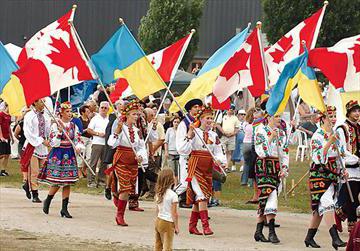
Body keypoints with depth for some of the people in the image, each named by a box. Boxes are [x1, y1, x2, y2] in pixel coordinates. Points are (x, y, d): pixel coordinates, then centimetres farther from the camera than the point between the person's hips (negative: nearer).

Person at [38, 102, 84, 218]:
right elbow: (53, 143, -10)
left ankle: (64, 208, 6)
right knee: (57, 183, -7)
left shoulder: (74, 126, 9)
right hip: (57, 155, -4)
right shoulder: (55, 125, -5)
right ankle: (47, 202, 19)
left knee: (67, 183, 1)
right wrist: (60, 132, -20)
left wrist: (78, 147, -14)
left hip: (69, 156, 4)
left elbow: (79, 140, 7)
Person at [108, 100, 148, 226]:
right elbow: (112, 143, -17)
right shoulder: (120, 127, -6)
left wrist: (140, 156, -6)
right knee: (125, 188, -12)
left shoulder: (137, 130, 10)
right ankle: (120, 215, -3)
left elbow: (142, 147, 13)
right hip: (121, 159, -6)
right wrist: (118, 130, -27)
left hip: (133, 162, 6)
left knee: (130, 188, 3)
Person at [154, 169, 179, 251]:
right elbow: (174, 213, -15)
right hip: (168, 223, -7)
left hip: (158, 220, 7)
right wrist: (176, 226, -7)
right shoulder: (173, 195, -17)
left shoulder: (158, 194, 4)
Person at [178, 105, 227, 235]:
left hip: (208, 168, 5)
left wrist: (219, 161, -9)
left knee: (198, 199, 9)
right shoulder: (194, 132, -3)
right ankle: (205, 226, -19)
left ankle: (192, 226, 17)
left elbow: (219, 153, 12)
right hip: (196, 166, -5)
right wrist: (189, 135, -19)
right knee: (202, 195, -16)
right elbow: (183, 150, -9)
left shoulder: (214, 135, 13)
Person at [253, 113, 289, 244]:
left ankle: (259, 231, 9)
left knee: (265, 198, 5)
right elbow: (261, 151, -12)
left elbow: (285, 153, 15)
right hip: (264, 166, -6)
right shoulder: (261, 130, -3)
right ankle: (272, 232, -15)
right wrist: (270, 138, -13)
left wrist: (284, 168, 3)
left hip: (276, 167, 6)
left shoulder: (281, 133, 14)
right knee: (270, 196, -14)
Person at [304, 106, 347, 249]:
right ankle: (335, 238, -25)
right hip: (319, 175, -8)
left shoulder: (334, 135, 13)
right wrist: (329, 143, -28)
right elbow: (318, 157, -21)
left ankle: (309, 237, 18)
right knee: (327, 204, -17)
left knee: (320, 208, 10)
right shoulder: (317, 136, -12)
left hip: (332, 175, 8)